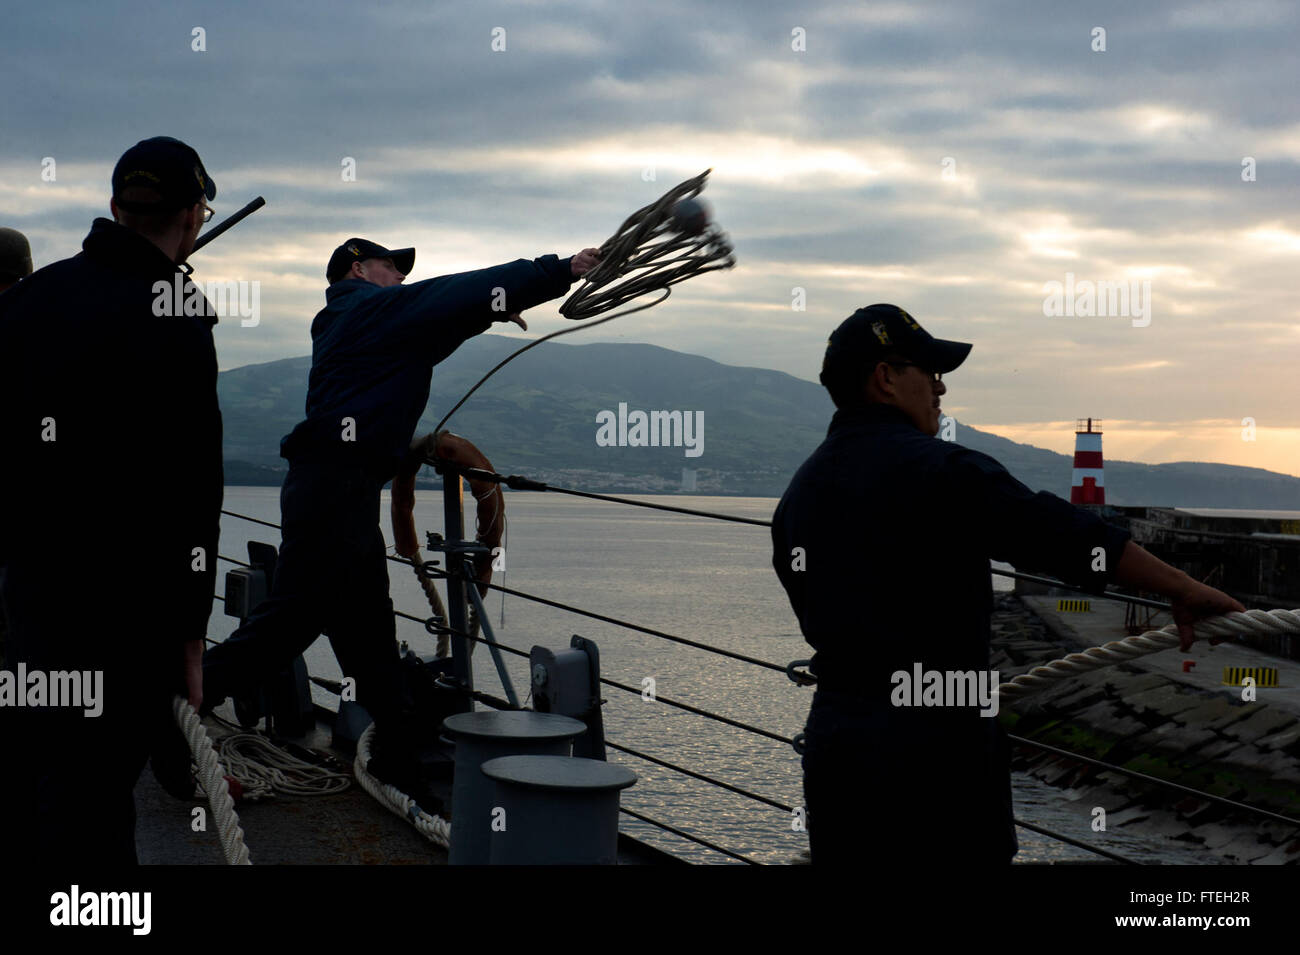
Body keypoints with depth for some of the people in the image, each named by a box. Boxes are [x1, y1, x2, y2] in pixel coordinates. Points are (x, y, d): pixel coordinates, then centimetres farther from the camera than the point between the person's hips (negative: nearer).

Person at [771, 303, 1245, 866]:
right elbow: (1060, 535, -14)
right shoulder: (938, 470, -13)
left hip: (830, 738, 7)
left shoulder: (799, 492, 10)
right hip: (933, 742, -7)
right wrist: (1183, 589, -6)